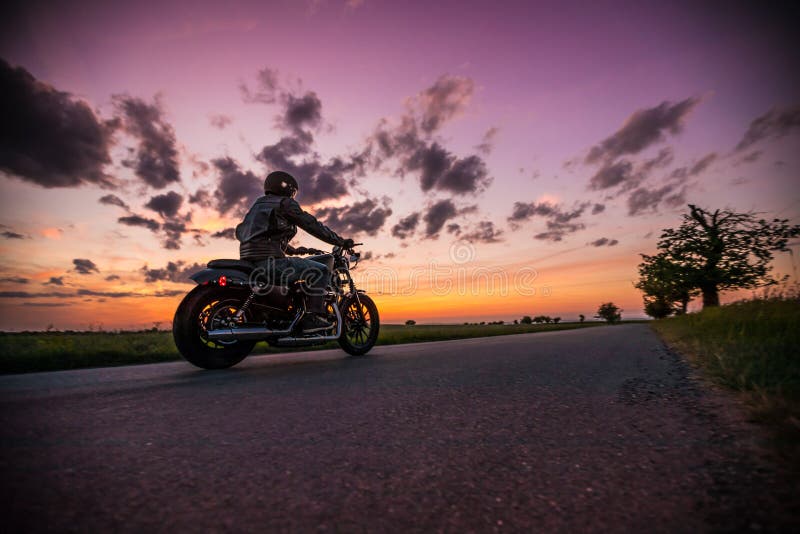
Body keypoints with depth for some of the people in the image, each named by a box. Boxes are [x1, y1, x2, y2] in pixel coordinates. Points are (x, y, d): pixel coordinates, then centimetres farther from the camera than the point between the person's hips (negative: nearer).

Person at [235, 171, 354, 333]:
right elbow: (313, 225, -5)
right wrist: (341, 242, 0)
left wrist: (294, 250, 38)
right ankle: (313, 317, -16)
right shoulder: (285, 203, 0)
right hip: (268, 261, -10)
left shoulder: (260, 204, 27)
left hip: (251, 262, 10)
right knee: (320, 270, -9)